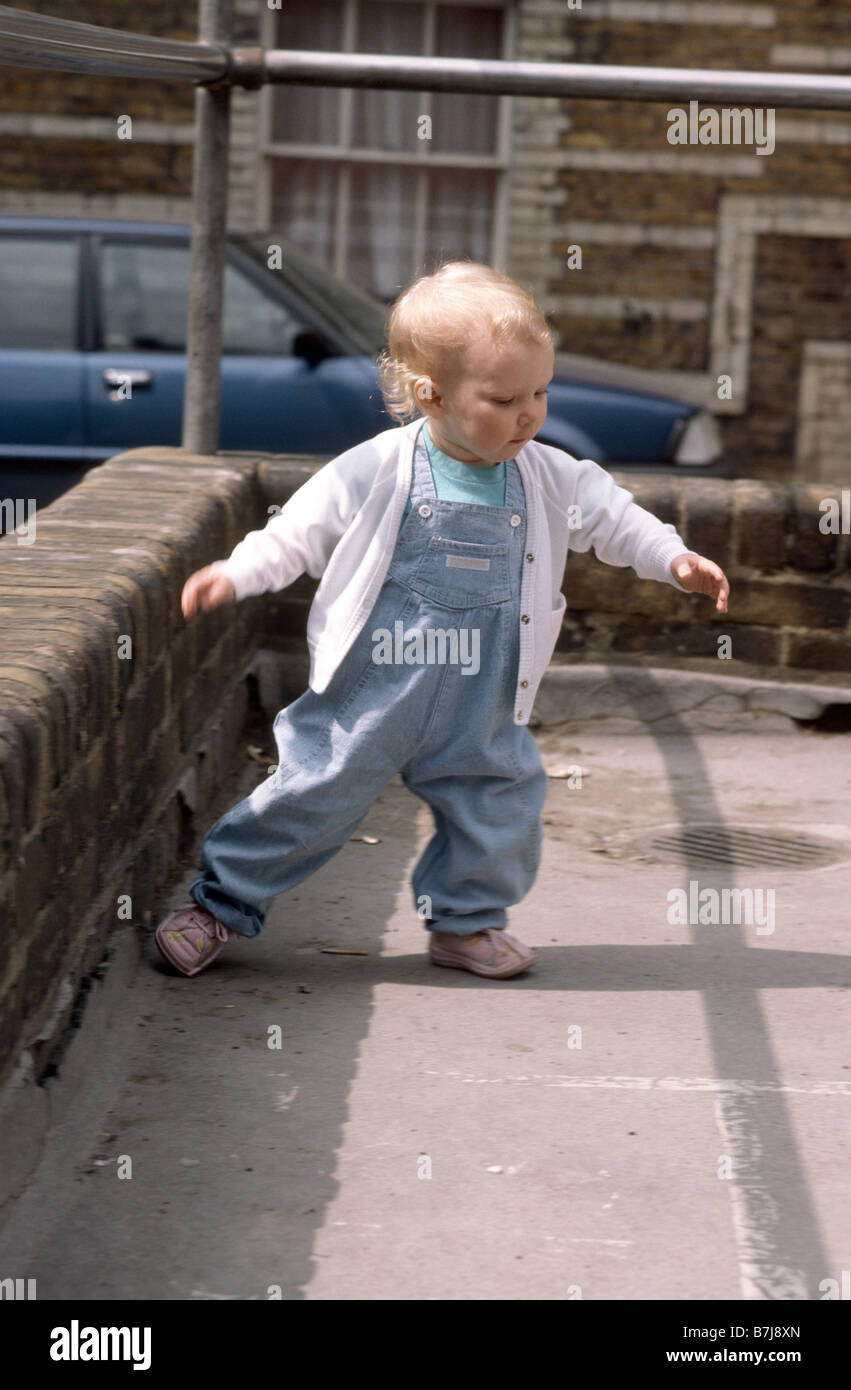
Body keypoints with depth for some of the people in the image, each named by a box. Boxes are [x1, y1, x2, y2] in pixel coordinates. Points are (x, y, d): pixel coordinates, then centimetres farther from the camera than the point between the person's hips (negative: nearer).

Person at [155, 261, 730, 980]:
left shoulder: (549, 478, -1)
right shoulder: (377, 472, -13)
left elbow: (611, 516, 13)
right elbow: (301, 531, -6)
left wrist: (675, 558, 4)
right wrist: (237, 572, -15)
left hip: (479, 710, 4)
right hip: (371, 695, -4)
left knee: (501, 802, 5)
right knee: (313, 794, 0)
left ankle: (465, 920, 29)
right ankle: (220, 901, 17)